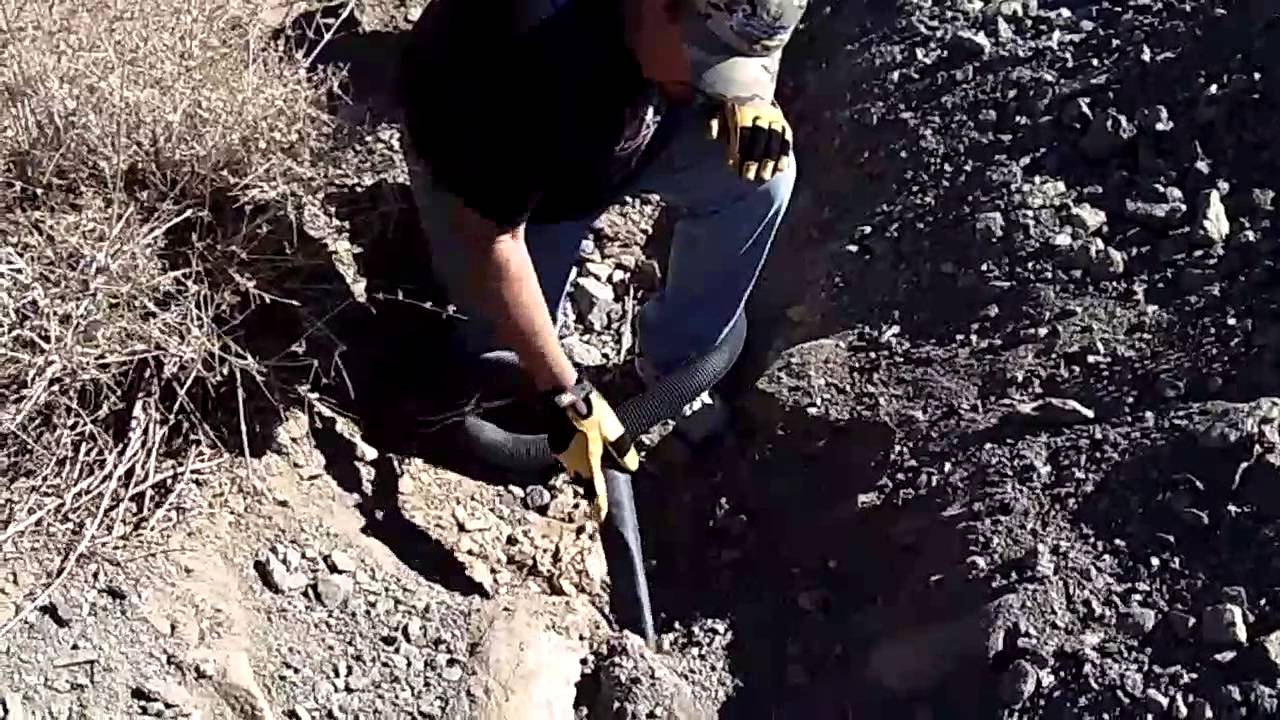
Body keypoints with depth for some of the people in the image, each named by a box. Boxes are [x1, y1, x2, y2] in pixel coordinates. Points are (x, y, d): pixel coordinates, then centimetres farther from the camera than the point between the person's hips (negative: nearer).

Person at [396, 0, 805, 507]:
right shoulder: (529, 60, -44)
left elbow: (745, 47, -2)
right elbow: (491, 241, -34)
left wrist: (749, 93, -26)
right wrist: (566, 397, -31)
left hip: (620, 117, 5)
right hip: (477, 165, -4)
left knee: (761, 175, -18)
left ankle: (671, 361, 3)